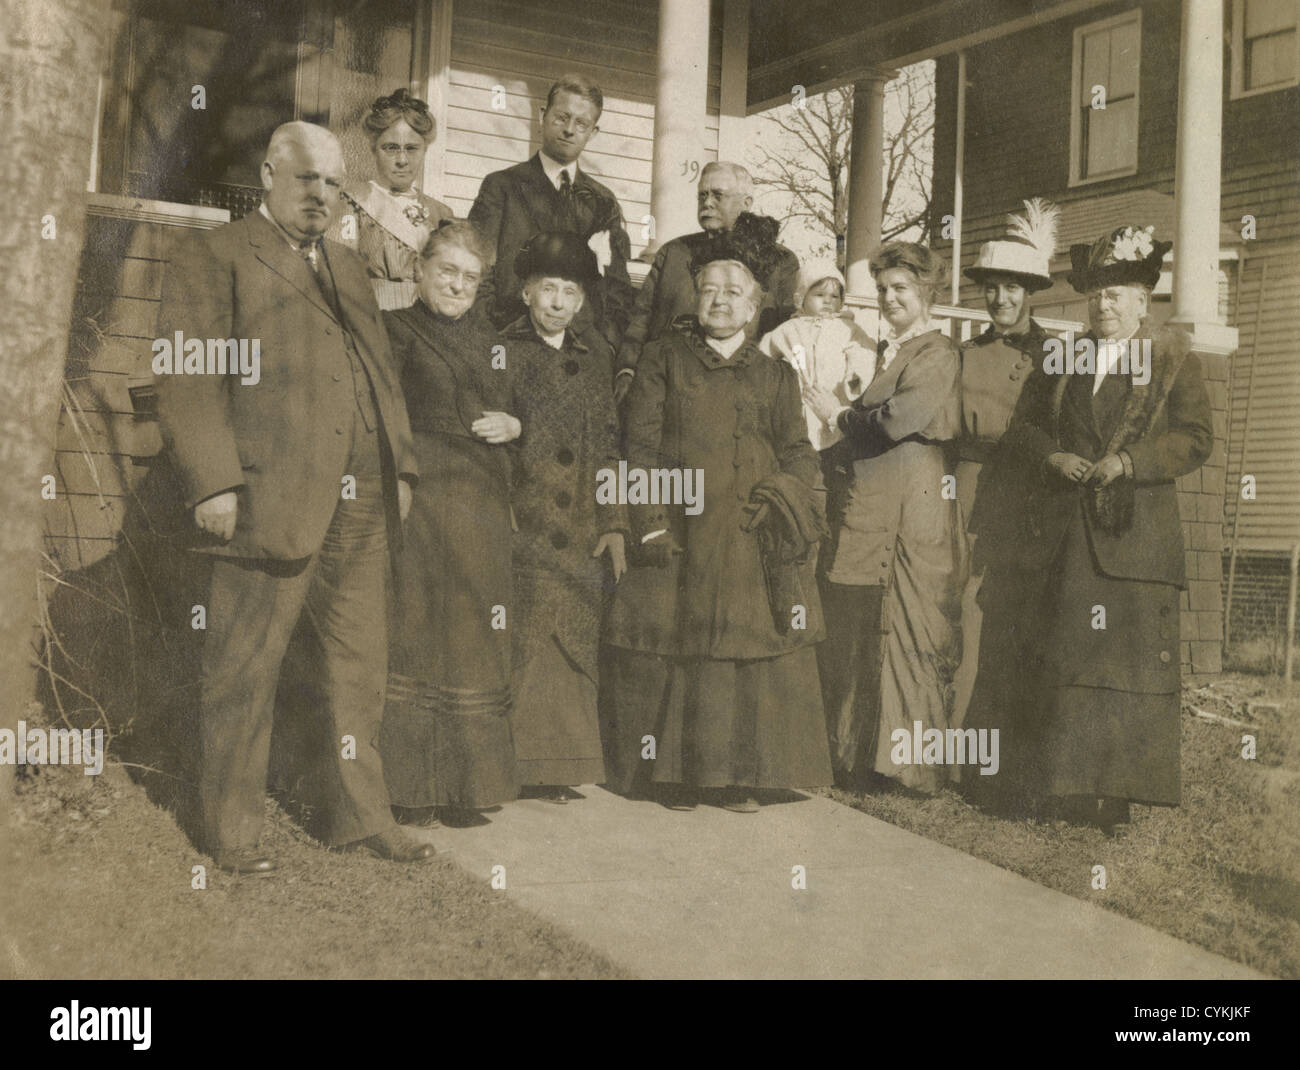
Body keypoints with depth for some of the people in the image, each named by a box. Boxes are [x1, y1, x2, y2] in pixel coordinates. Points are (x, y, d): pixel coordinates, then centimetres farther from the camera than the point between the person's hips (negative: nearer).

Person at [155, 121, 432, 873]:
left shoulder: (350, 268, 25)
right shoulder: (216, 259, 2)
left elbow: (382, 373, 24)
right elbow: (190, 379, -7)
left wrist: (401, 466, 13)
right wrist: (214, 483, -15)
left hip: (363, 508, 6)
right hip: (269, 501, -6)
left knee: (356, 670, 10)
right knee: (245, 675, 2)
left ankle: (358, 814, 22)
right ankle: (234, 829, 14)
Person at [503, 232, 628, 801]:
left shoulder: (593, 361, 17)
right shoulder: (500, 351, 5)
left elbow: (610, 448, 15)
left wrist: (615, 523, 6)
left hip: (582, 529, 4)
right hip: (524, 525, -4)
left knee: (575, 645, 3)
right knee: (529, 643, -7)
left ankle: (560, 766, 9)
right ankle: (531, 764, 0)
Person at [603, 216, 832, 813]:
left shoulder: (775, 376, 15)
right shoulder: (664, 359, 8)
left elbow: (798, 451, 10)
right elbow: (641, 445, 1)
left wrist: (779, 496, -10)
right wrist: (653, 523, -10)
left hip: (753, 540, 2)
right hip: (682, 530, -2)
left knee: (750, 648, 0)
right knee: (678, 645, -1)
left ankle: (738, 776, 11)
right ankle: (678, 773, 10)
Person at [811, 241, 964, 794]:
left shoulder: (938, 355, -6)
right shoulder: (883, 351, 20)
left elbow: (896, 421, -17)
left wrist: (839, 413, -3)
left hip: (908, 513, -8)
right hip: (863, 508, 8)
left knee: (903, 632, -2)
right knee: (852, 633, 8)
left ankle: (911, 762, 8)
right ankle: (855, 755, 18)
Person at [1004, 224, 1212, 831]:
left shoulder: (1173, 360, 6)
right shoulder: (1063, 360, 16)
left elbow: (1196, 436, -2)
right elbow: (1024, 423, 16)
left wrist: (1128, 461, -14)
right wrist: (1055, 456, -4)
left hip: (1137, 531, -3)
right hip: (1066, 535, 3)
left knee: (1135, 659, -3)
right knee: (1065, 658, 2)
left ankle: (1126, 793, 4)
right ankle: (1069, 788, 9)